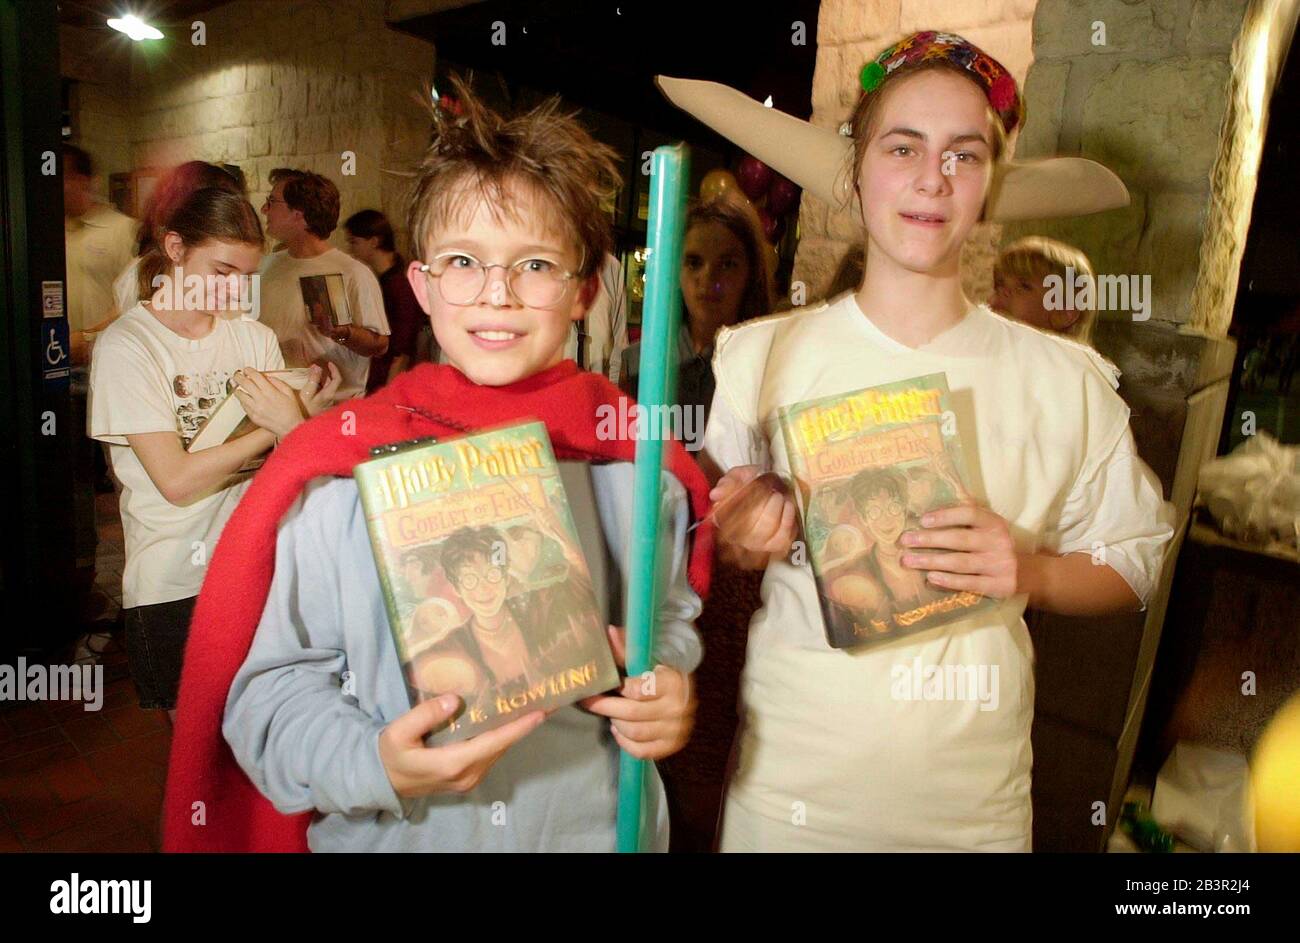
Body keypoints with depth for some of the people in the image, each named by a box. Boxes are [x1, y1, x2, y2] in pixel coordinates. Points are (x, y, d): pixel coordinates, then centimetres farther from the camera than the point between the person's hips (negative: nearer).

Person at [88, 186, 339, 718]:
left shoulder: (255, 338, 3)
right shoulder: (127, 346, -7)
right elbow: (178, 481, -15)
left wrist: (305, 417, -19)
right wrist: (283, 427, -18)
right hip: (175, 581, -3)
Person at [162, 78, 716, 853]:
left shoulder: (638, 461, -10)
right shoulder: (338, 470, -14)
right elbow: (270, 682, -10)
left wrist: (668, 689, -14)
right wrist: (374, 765, -25)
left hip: (599, 826, 2)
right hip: (392, 833, -1)